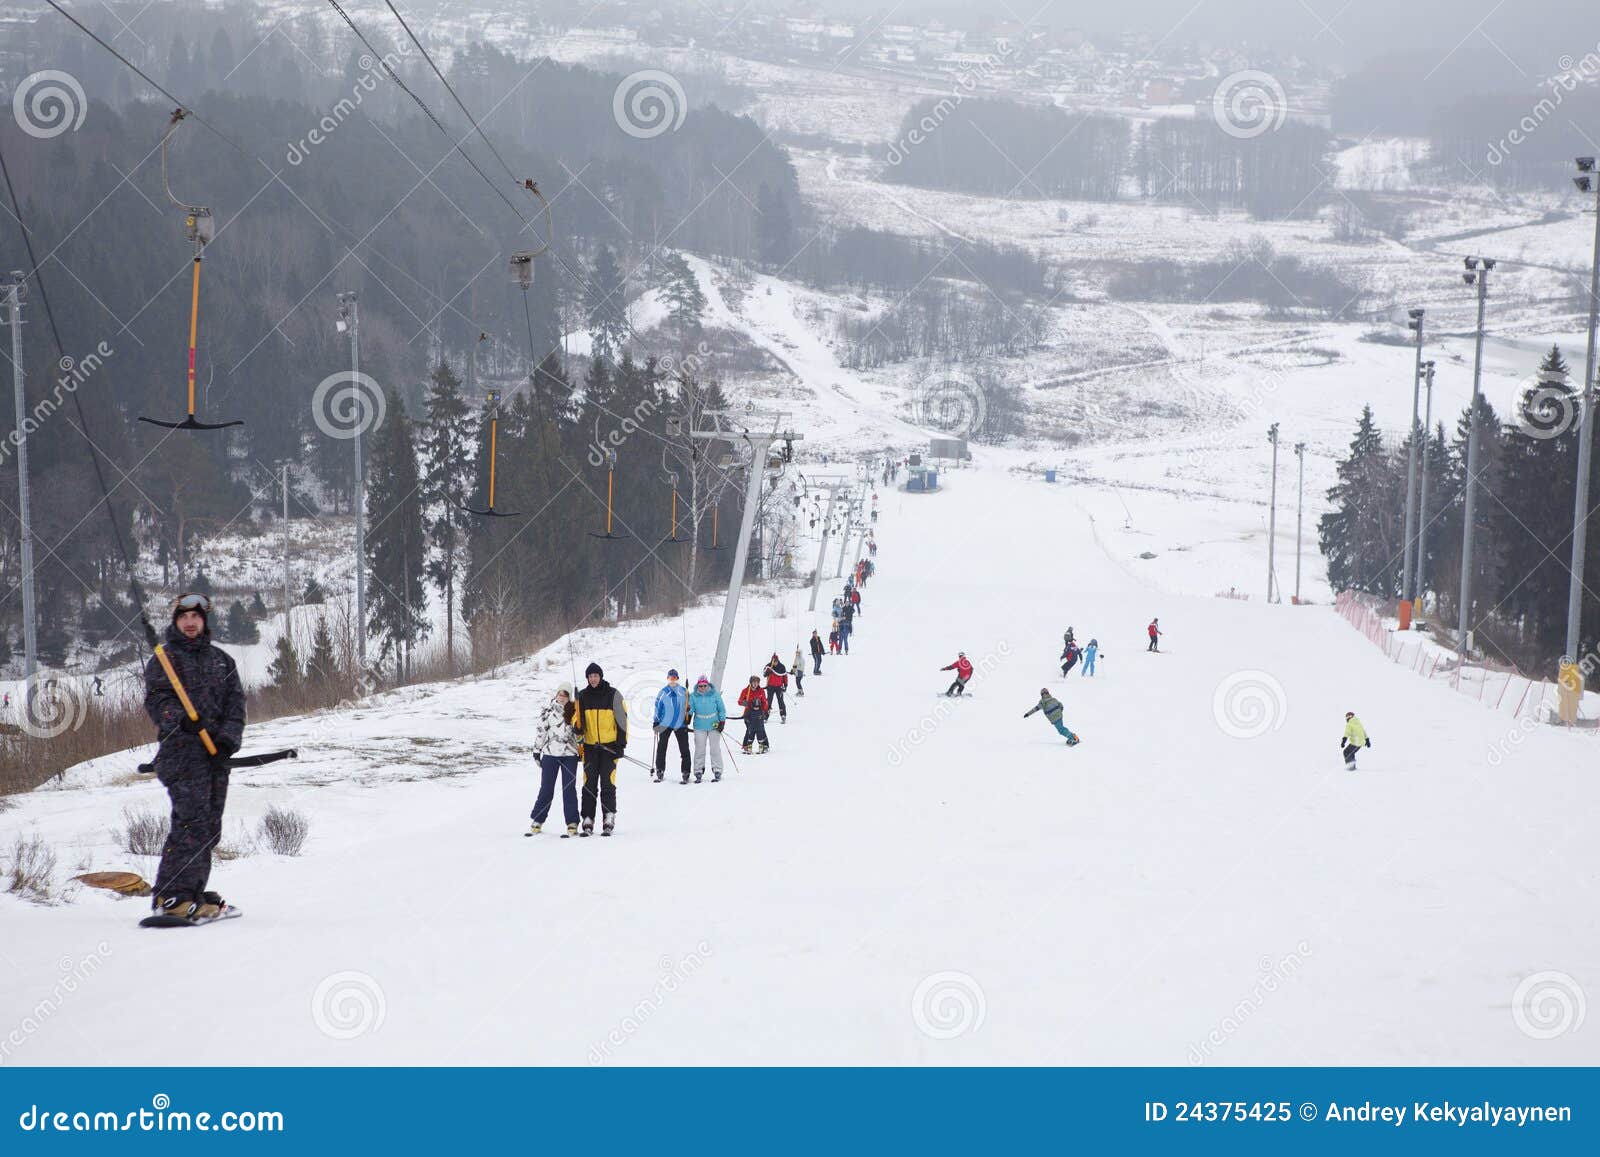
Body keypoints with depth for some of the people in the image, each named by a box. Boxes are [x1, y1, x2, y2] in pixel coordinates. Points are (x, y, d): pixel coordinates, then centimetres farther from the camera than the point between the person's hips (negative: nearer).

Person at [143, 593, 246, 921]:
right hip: (182, 749, -6)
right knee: (193, 821, -17)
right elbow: (156, 700, -6)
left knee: (210, 826, 5)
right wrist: (180, 719, -24)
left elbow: (235, 703, 13)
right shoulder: (164, 659, 6)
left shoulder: (221, 660, 20)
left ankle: (192, 892, 13)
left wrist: (229, 737, -4)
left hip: (216, 752, 6)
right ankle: (172, 895, -19)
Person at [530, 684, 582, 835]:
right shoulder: (548, 711, 3)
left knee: (569, 789, 1)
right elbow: (541, 731, 5)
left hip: (569, 754, 0)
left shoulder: (574, 710, 6)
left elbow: (578, 734, 15)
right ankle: (537, 822, 12)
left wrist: (579, 732, -6)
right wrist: (538, 750, 2)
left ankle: (572, 824, 5)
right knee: (546, 789, 4)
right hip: (550, 753, 0)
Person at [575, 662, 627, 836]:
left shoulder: (613, 694, 0)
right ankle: (588, 821, 2)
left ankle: (609, 820, -2)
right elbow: (578, 721, 13)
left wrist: (621, 744, -4)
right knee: (589, 784, 0)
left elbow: (622, 719, 1)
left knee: (607, 783, -6)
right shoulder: (583, 696, 8)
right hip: (590, 746, 3)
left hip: (610, 746, -3)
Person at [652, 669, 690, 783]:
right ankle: (660, 772, 4)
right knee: (661, 747, -3)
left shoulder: (683, 692, 6)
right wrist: (656, 721, 4)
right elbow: (657, 708, 8)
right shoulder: (663, 692, 4)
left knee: (684, 748, 0)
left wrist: (687, 718, 4)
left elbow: (688, 706, 14)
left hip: (681, 724, 1)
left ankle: (686, 773, 7)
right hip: (665, 724, 0)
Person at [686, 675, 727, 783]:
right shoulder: (694, 697, 1)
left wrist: (722, 722, -2)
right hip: (700, 727, 1)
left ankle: (717, 772, 5)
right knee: (699, 749, 0)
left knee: (715, 749, -1)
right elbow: (690, 710, 6)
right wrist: (688, 717, -13)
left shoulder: (715, 694, -2)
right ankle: (699, 772, 6)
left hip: (714, 726, -1)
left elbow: (721, 709, 3)